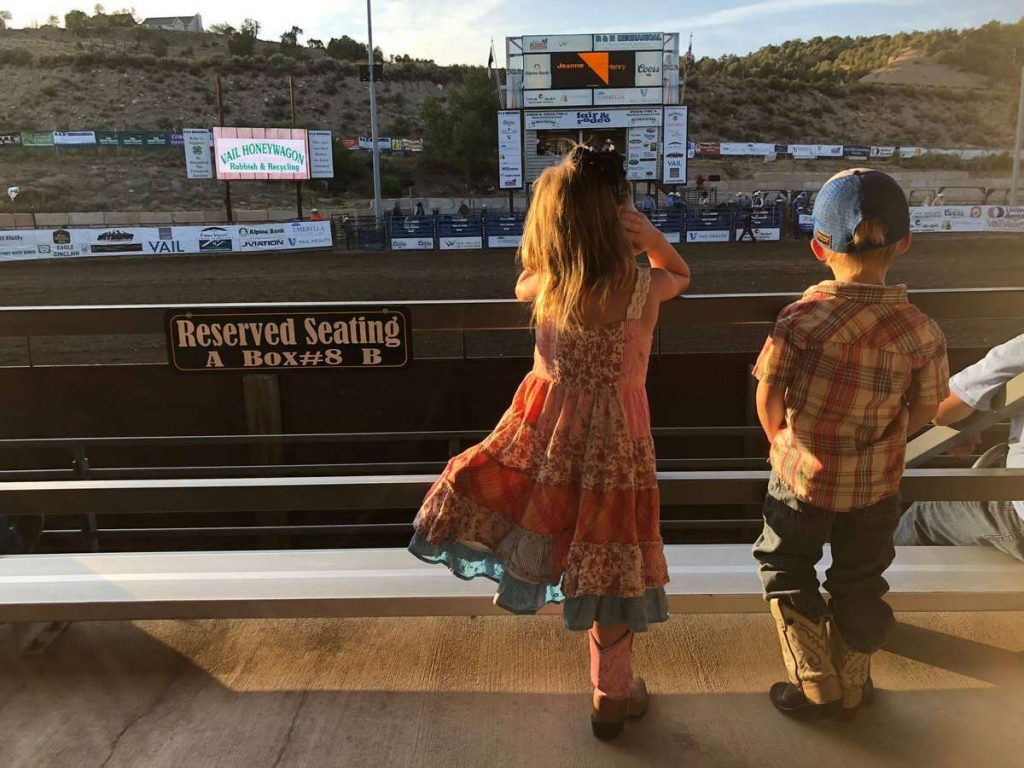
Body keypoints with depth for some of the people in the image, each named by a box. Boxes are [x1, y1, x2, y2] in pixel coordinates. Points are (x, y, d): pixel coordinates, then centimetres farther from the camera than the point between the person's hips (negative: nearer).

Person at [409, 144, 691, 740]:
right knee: (608, 560, 13)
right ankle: (614, 696, 30)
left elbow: (522, 284, 18)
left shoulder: (547, 283, -9)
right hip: (615, 440, 0)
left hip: (544, 432, 0)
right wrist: (653, 236, -4)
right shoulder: (645, 288, -12)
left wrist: (558, 253, 11)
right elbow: (682, 273, 12)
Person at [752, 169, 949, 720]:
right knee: (859, 583, 22)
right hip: (876, 488, 3)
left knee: (785, 569, 21)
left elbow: (768, 400, -15)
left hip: (802, 477, -2)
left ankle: (816, 685, 29)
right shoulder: (919, 331, -16)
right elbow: (922, 413, -4)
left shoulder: (800, 318, -23)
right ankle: (852, 690, 41)